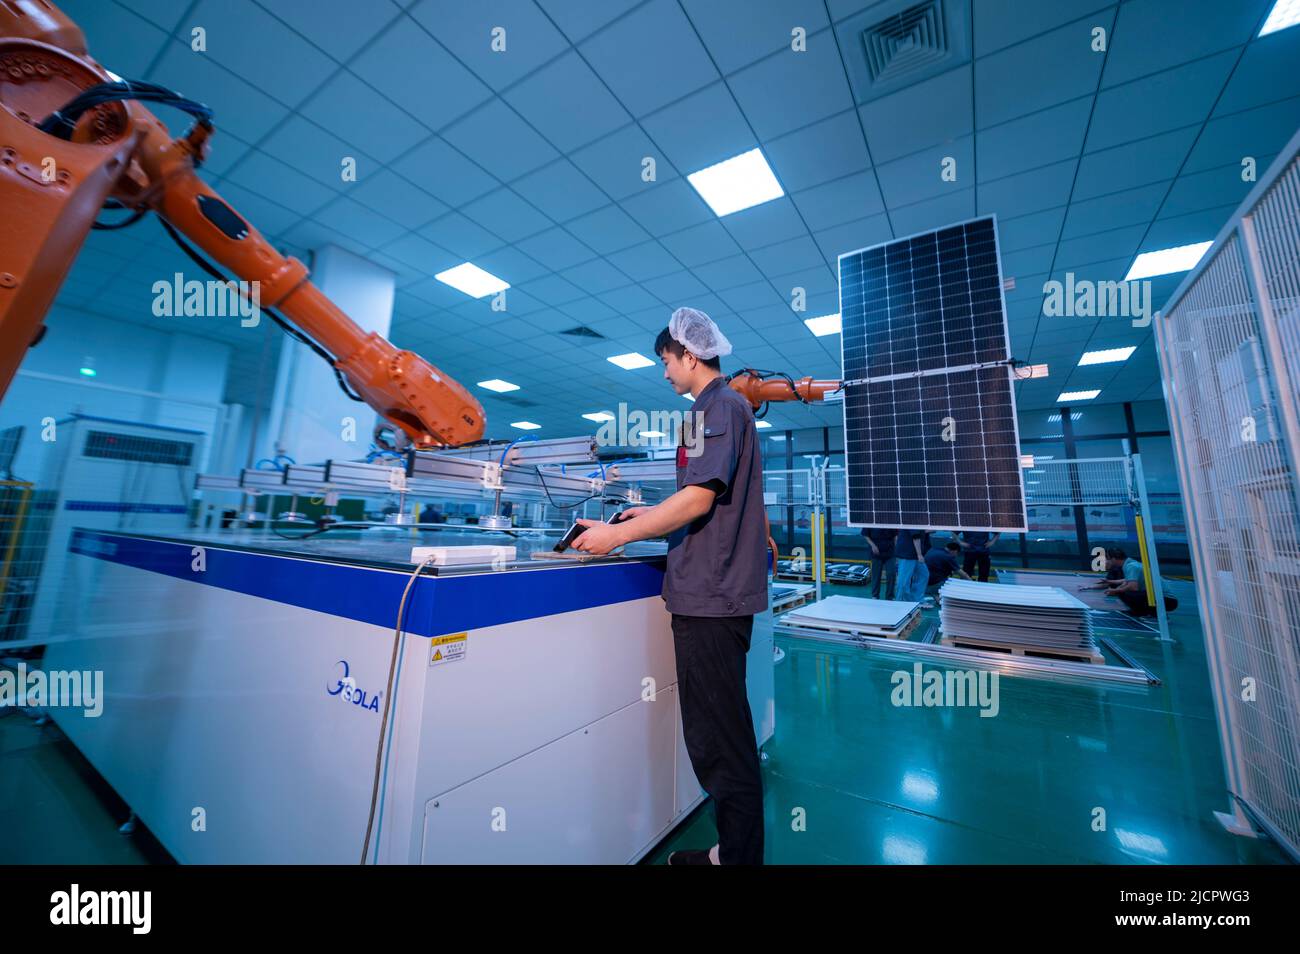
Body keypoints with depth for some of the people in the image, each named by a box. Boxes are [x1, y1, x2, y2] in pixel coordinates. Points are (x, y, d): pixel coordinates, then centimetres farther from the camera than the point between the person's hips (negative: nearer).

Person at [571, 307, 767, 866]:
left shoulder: (720, 406, -10)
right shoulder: (728, 406, 20)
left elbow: (699, 499, -20)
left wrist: (618, 535, -15)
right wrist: (653, 517, 23)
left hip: (712, 595, -10)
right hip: (716, 591, 10)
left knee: (719, 742, 2)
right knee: (721, 735, 19)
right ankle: (735, 850, 35)